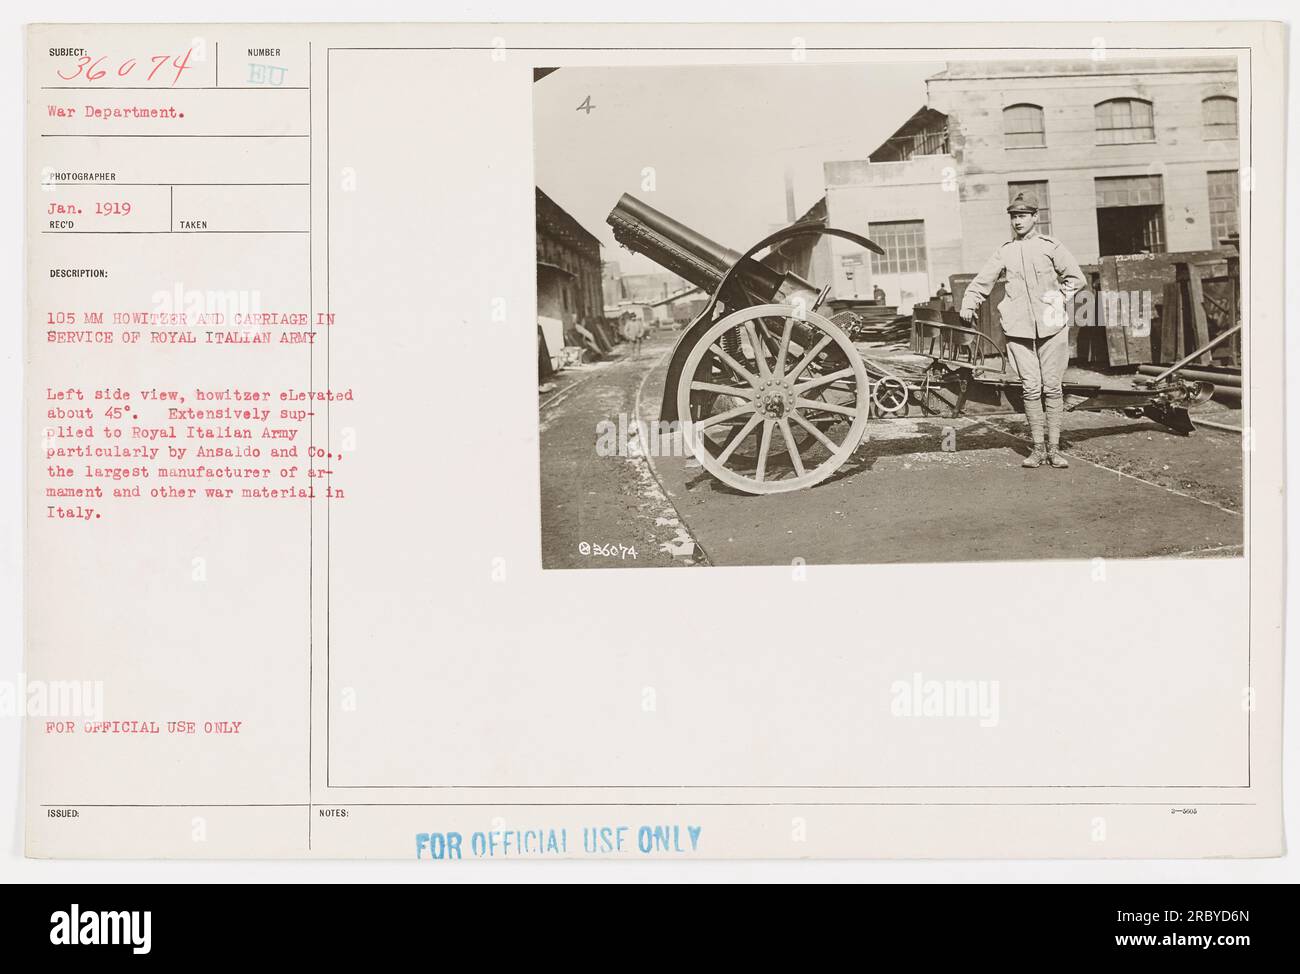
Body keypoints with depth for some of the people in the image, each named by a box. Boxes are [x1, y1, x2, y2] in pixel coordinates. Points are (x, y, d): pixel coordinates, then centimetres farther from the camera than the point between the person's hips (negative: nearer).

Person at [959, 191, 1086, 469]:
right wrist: (969, 303, -4)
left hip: (1051, 325, -1)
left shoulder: (1050, 246, 6)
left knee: (1052, 387, -1)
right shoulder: (1005, 251, 11)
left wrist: (1060, 299, -2)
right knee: (1030, 388, 0)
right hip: (1019, 328, 1)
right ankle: (1038, 448, 5)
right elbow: (982, 281, 10)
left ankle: (1054, 447, 4)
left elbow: (1076, 278, 8)